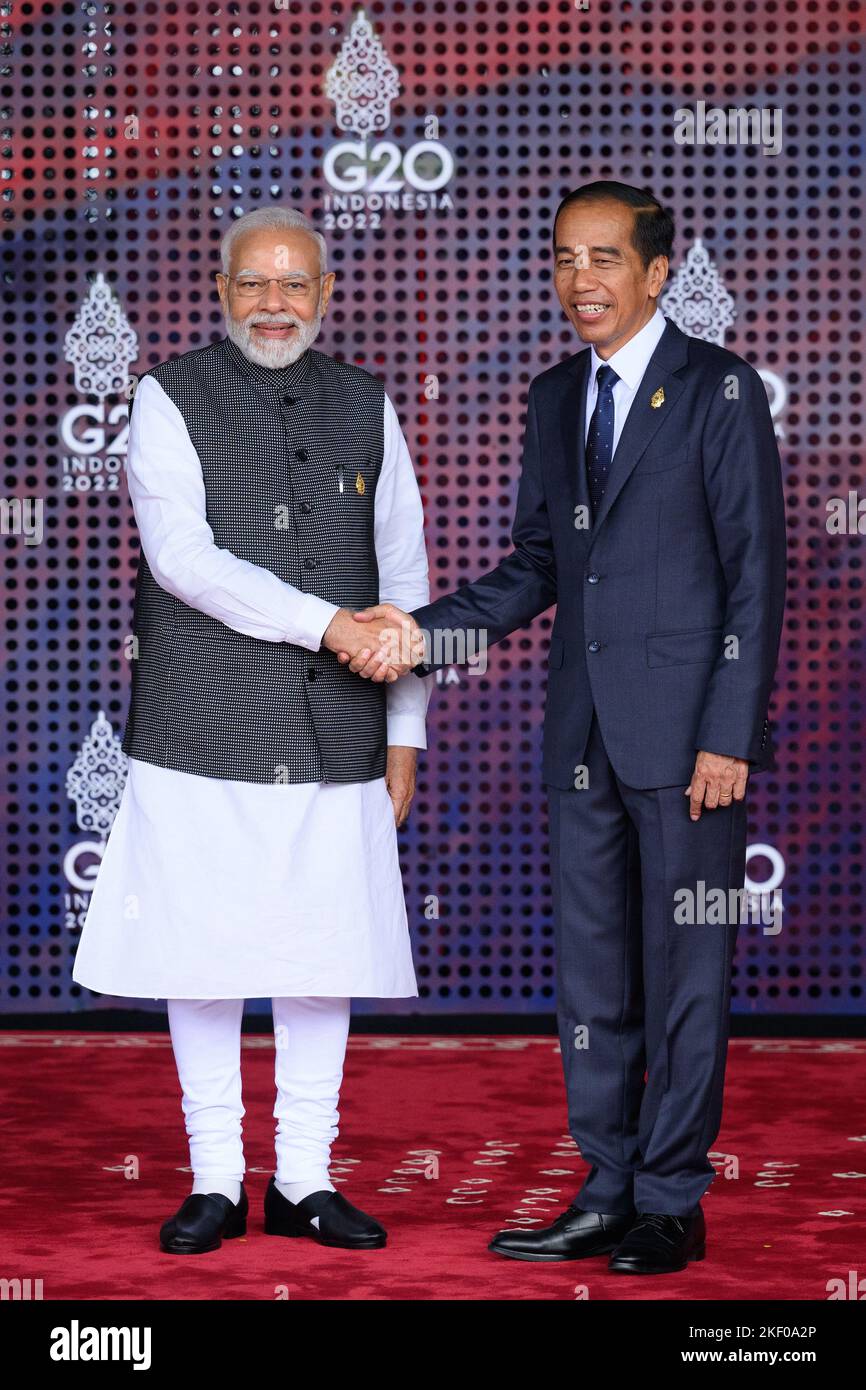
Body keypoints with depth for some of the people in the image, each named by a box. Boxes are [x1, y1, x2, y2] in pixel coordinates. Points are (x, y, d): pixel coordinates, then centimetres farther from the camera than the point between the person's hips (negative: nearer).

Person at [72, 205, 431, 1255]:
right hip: (204, 726, -3)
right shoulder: (170, 399, -1)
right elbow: (183, 556, -13)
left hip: (333, 734, 3)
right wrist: (327, 624, -19)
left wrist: (405, 732, 8)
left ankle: (304, 1180, 15)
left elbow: (404, 576, 12)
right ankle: (215, 1180, 12)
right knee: (202, 955, 1)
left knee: (324, 954, 6)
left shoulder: (367, 409, 10)